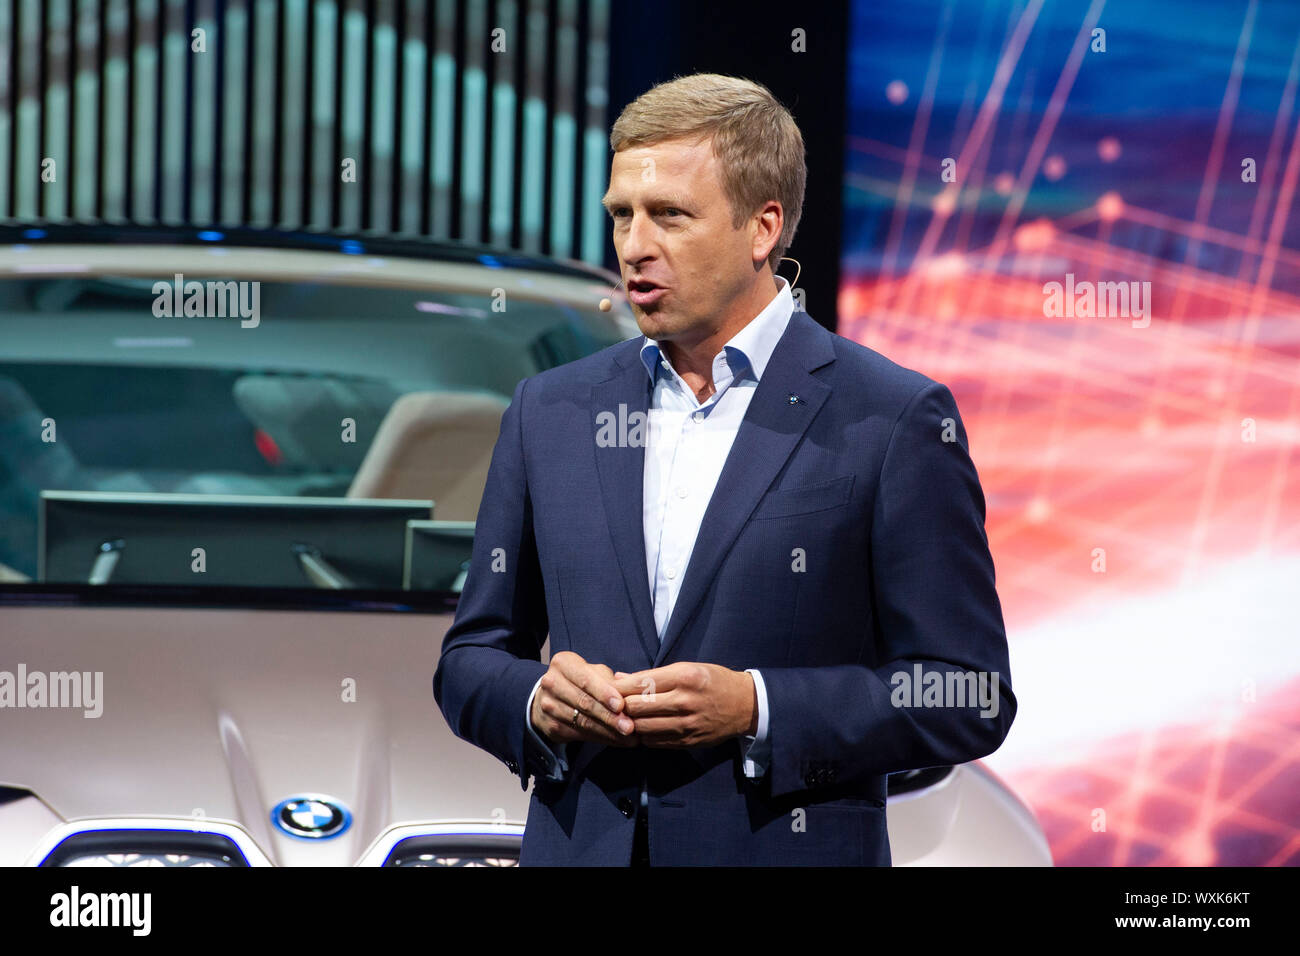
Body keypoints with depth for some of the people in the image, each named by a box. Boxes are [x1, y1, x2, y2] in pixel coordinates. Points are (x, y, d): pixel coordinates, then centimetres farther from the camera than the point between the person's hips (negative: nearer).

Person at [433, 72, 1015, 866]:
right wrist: (536, 699, -9)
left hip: (786, 847, -3)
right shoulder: (550, 412, 7)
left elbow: (969, 696, -8)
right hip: (579, 846, 3)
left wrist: (758, 708, -17)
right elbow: (470, 660, 12)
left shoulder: (893, 421, -6)